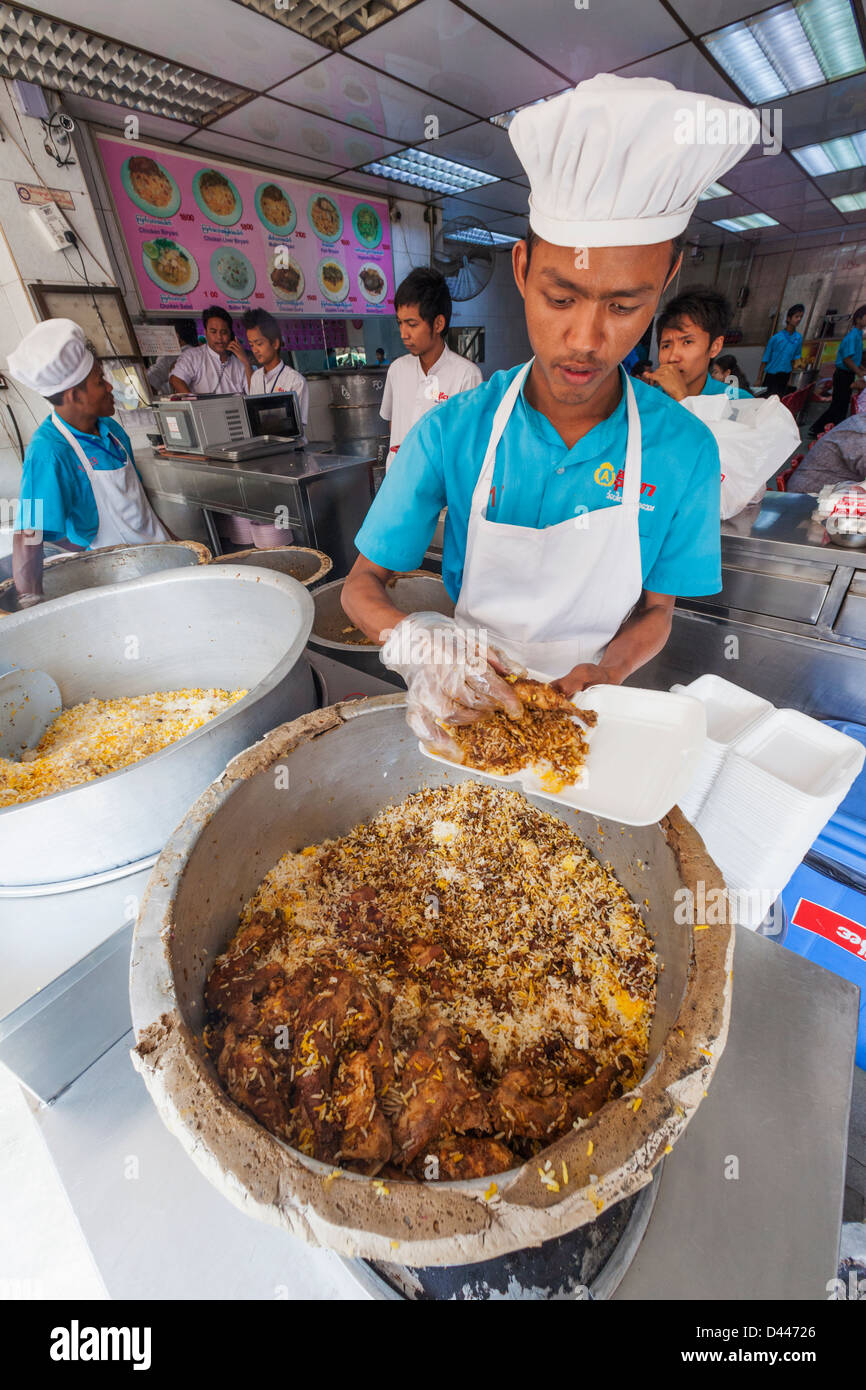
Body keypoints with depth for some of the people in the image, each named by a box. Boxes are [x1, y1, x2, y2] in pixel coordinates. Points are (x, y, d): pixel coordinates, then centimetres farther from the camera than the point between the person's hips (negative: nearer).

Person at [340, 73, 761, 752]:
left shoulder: (685, 450, -7)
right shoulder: (450, 433, -10)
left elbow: (656, 609, 3)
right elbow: (363, 583, -5)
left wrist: (599, 675, -18)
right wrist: (416, 643, -26)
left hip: (583, 710, 1)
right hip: (472, 706, 0)